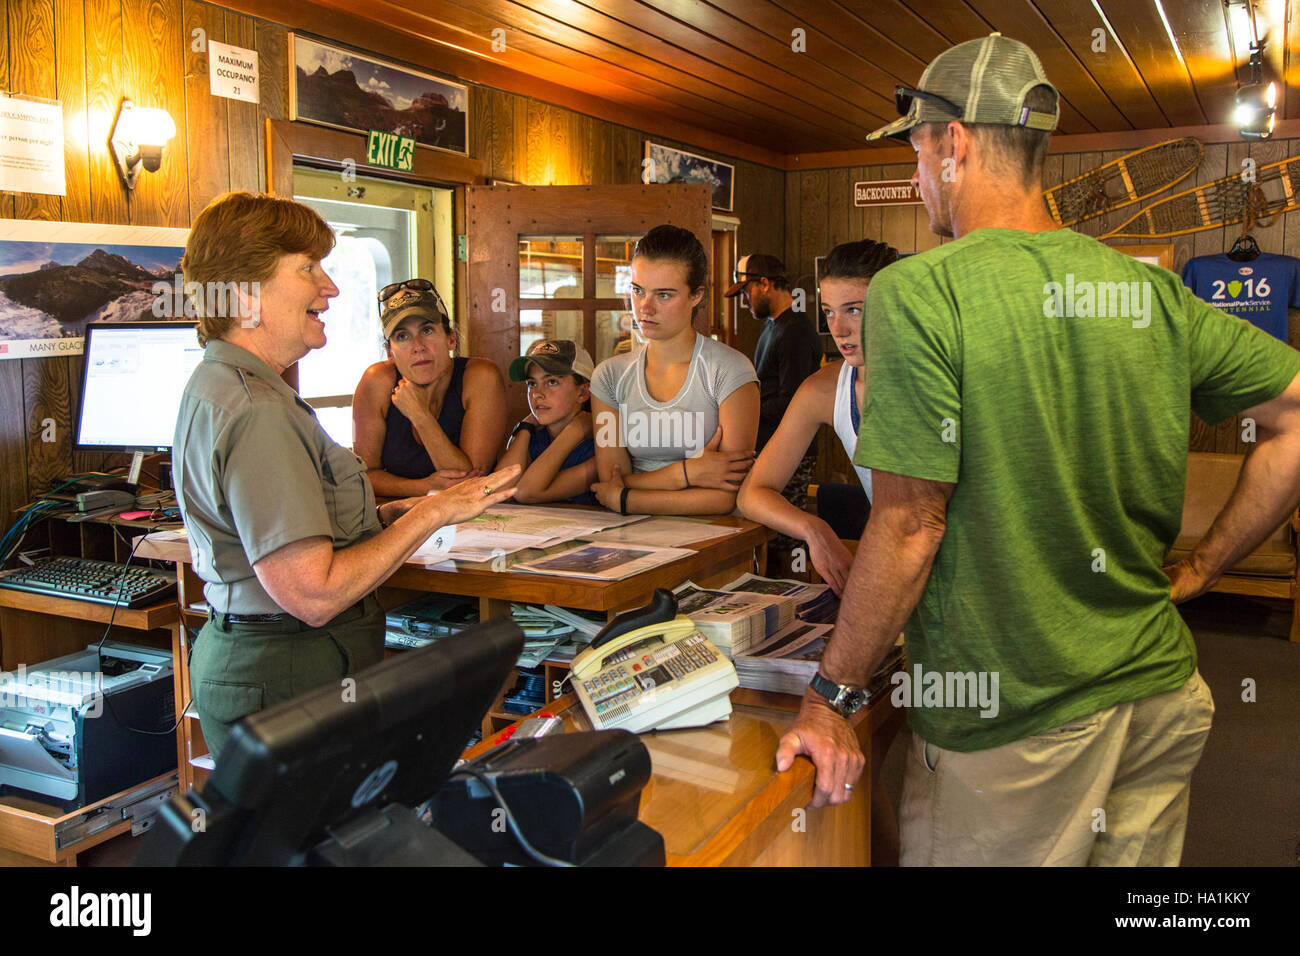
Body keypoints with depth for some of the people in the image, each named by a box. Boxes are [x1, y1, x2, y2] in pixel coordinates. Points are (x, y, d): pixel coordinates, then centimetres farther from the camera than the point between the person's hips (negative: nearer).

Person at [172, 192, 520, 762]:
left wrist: (379, 517, 10)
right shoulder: (255, 414, -23)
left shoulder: (218, 384, 13)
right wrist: (432, 512, -18)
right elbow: (313, 595, -26)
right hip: (286, 685, -11)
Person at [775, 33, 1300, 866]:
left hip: (1011, 724, -6)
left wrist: (832, 697, -7)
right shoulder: (1154, 292, 1)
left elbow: (911, 525, -17)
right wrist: (1199, 570, 9)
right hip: (1158, 692, 6)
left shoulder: (919, 292, -16)